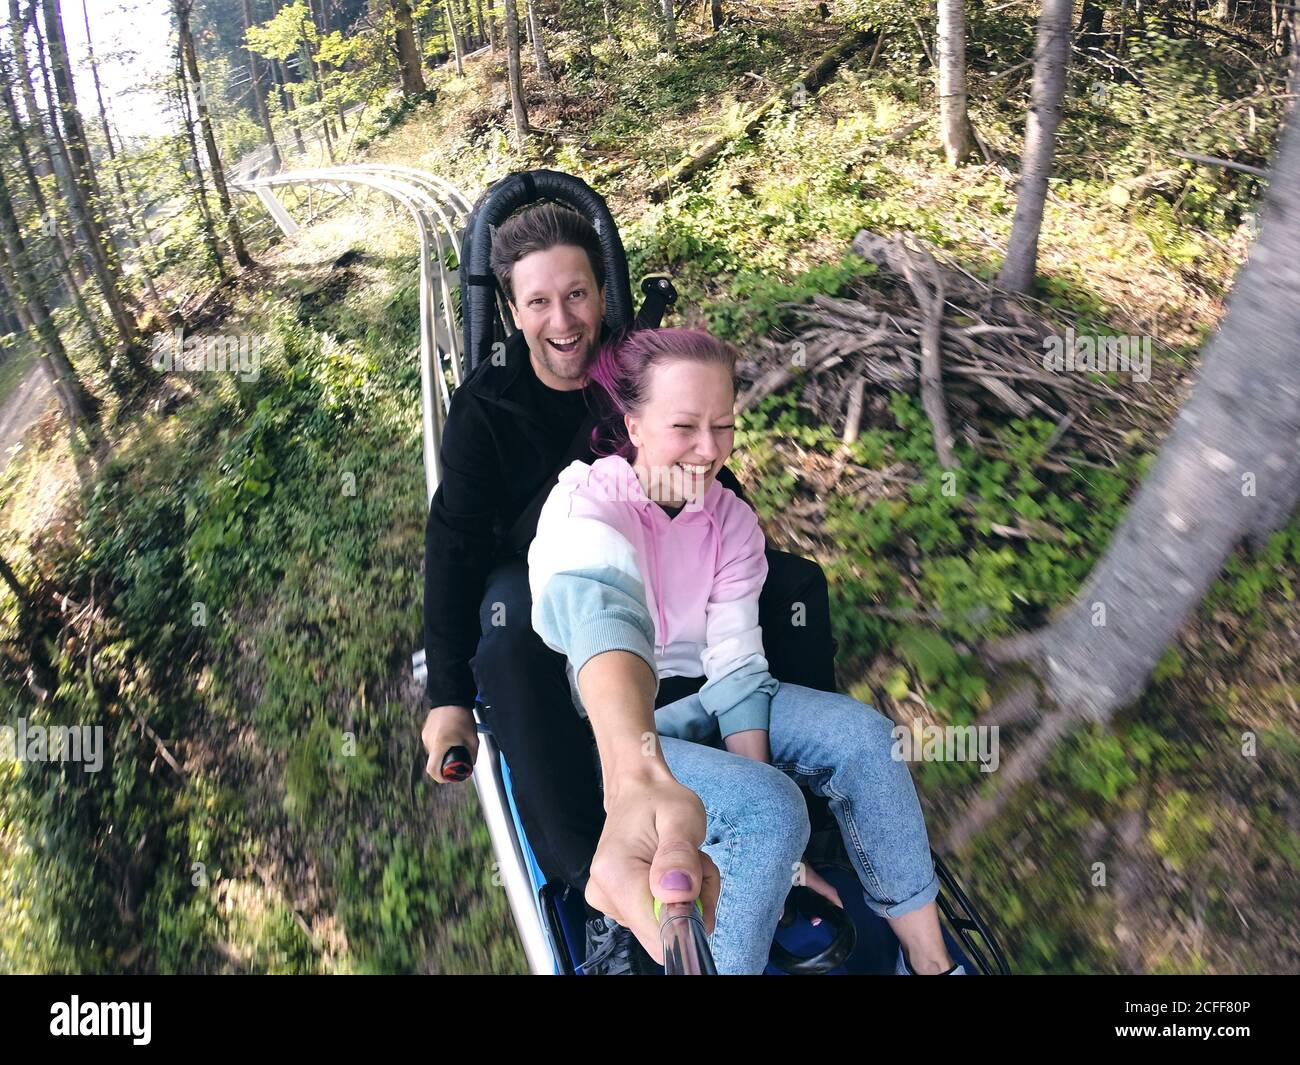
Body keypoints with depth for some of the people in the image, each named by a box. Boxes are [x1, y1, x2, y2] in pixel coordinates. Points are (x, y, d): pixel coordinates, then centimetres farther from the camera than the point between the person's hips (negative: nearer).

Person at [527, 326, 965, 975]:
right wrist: (639, 782, -62)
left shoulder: (731, 518, -2)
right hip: (607, 726, -5)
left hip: (704, 704, 6)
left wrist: (768, 855, -16)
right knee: (769, 808, -28)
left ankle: (928, 958, -2)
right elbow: (605, 623, -42)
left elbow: (737, 667, -8)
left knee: (861, 734, -14)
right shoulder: (584, 504, -20)